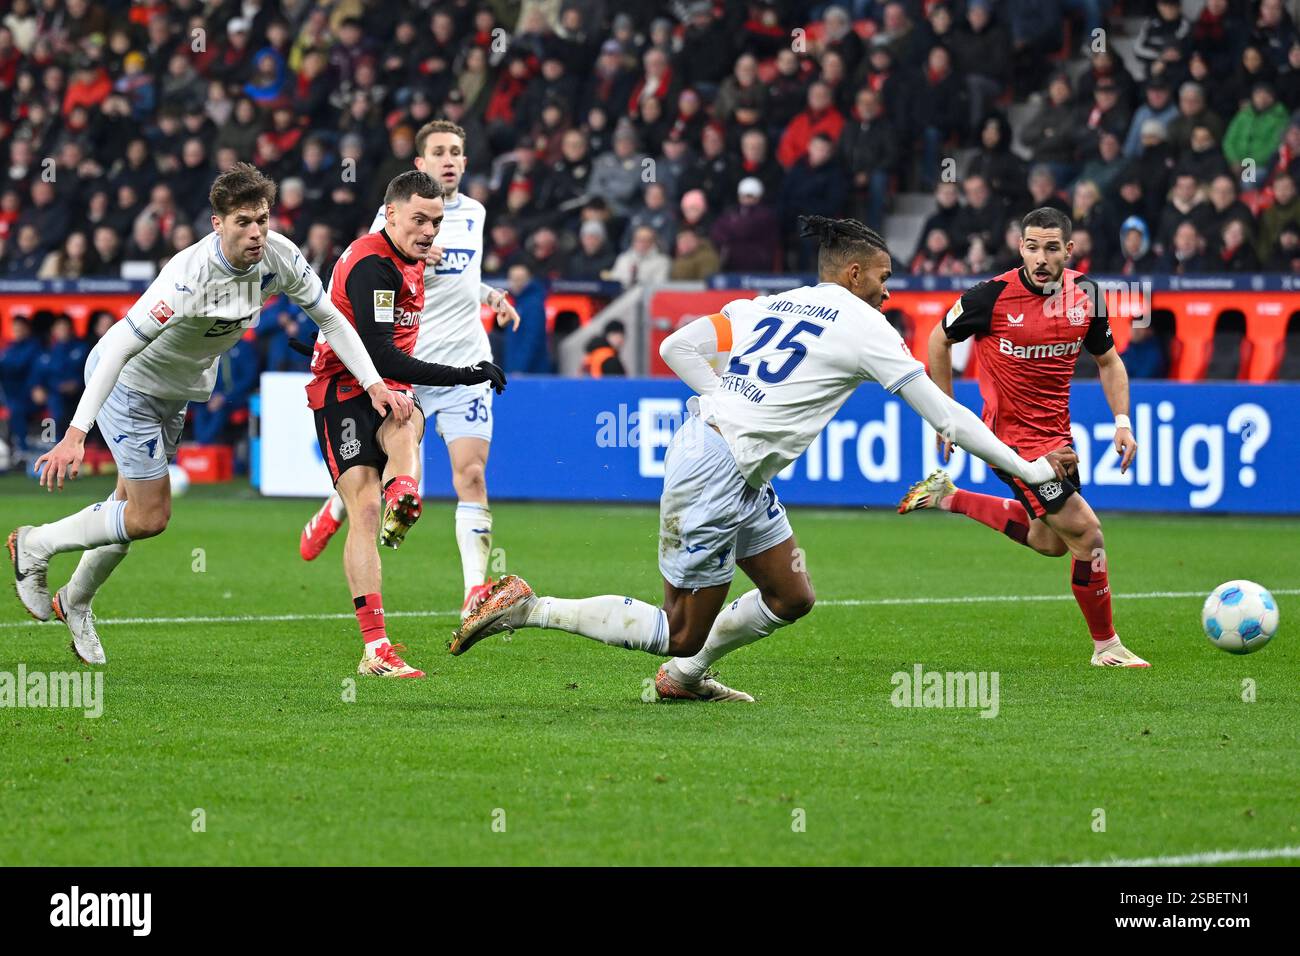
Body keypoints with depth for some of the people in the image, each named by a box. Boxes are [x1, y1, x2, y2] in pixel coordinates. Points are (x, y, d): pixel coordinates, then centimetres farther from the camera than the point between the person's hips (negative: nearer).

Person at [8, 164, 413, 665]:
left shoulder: (279, 256, -18)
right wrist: (75, 434, -41)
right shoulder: (189, 277, -37)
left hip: (176, 391, 7)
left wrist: (374, 383, -14)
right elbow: (119, 349, -37)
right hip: (127, 382, -7)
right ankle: (34, 546, 16)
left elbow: (330, 319, -3)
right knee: (150, 517, -5)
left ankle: (75, 603, 39)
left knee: (132, 504, 17)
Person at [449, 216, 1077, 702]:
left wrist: (728, 402, 13)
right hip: (713, 476, -9)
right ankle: (528, 609, -1)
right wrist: (1030, 470, 4)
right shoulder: (864, 327, -8)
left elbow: (675, 348, 9)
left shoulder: (770, 304, 12)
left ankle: (684, 675, 27)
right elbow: (945, 416, -4)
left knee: (791, 597, 17)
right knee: (680, 635, -2)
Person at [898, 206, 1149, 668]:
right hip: (1014, 435, -7)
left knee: (1050, 541, 20)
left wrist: (1122, 421, -1)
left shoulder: (1086, 294, -4)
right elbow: (940, 340, -1)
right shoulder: (993, 296, -18)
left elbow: (1107, 359, 11)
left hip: (1056, 431, 7)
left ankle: (949, 498, 33)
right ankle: (1107, 647, 5)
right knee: (1086, 533, -11)